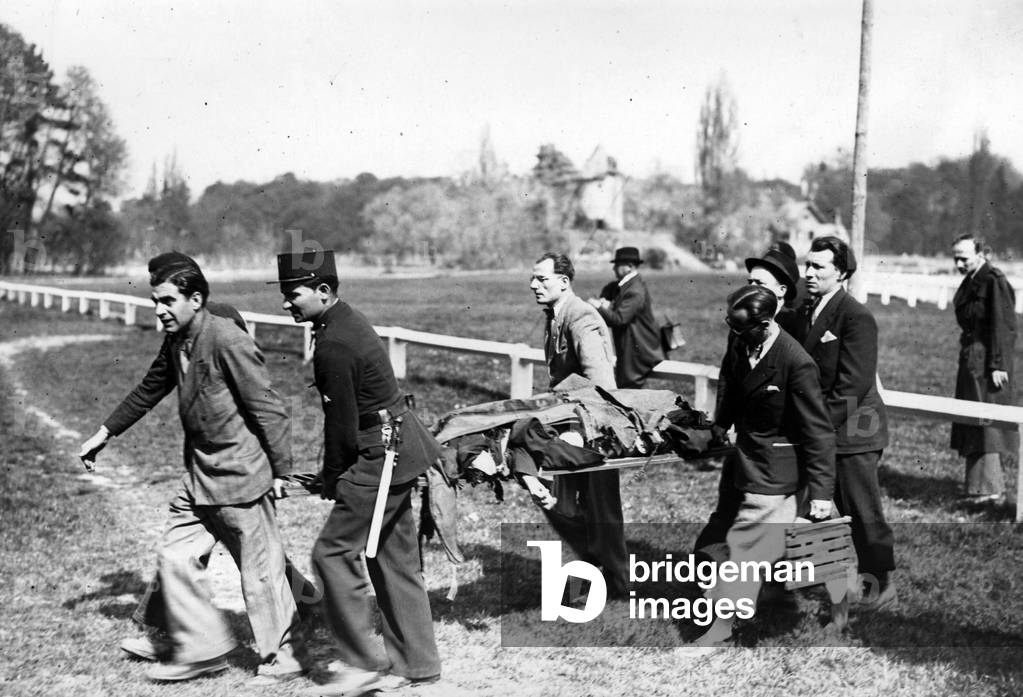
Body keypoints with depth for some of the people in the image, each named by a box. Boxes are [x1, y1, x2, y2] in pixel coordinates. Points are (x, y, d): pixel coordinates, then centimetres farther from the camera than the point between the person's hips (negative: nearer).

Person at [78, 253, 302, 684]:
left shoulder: (228, 342, -20)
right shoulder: (176, 344, 6)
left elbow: (266, 408, -18)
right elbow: (148, 391, 22)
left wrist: (281, 469, -15)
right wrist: (105, 433, 25)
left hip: (241, 475, -9)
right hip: (199, 475, 9)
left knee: (260, 571, 2)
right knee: (175, 557, 10)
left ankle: (280, 660, 18)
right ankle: (201, 650, 23)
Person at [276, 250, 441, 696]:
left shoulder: (334, 345, -21)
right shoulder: (348, 322, 10)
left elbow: (343, 424, -18)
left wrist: (331, 480, -3)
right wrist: (335, 476, 17)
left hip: (378, 458, -10)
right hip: (397, 448, 10)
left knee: (333, 552, -5)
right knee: (394, 557, 15)